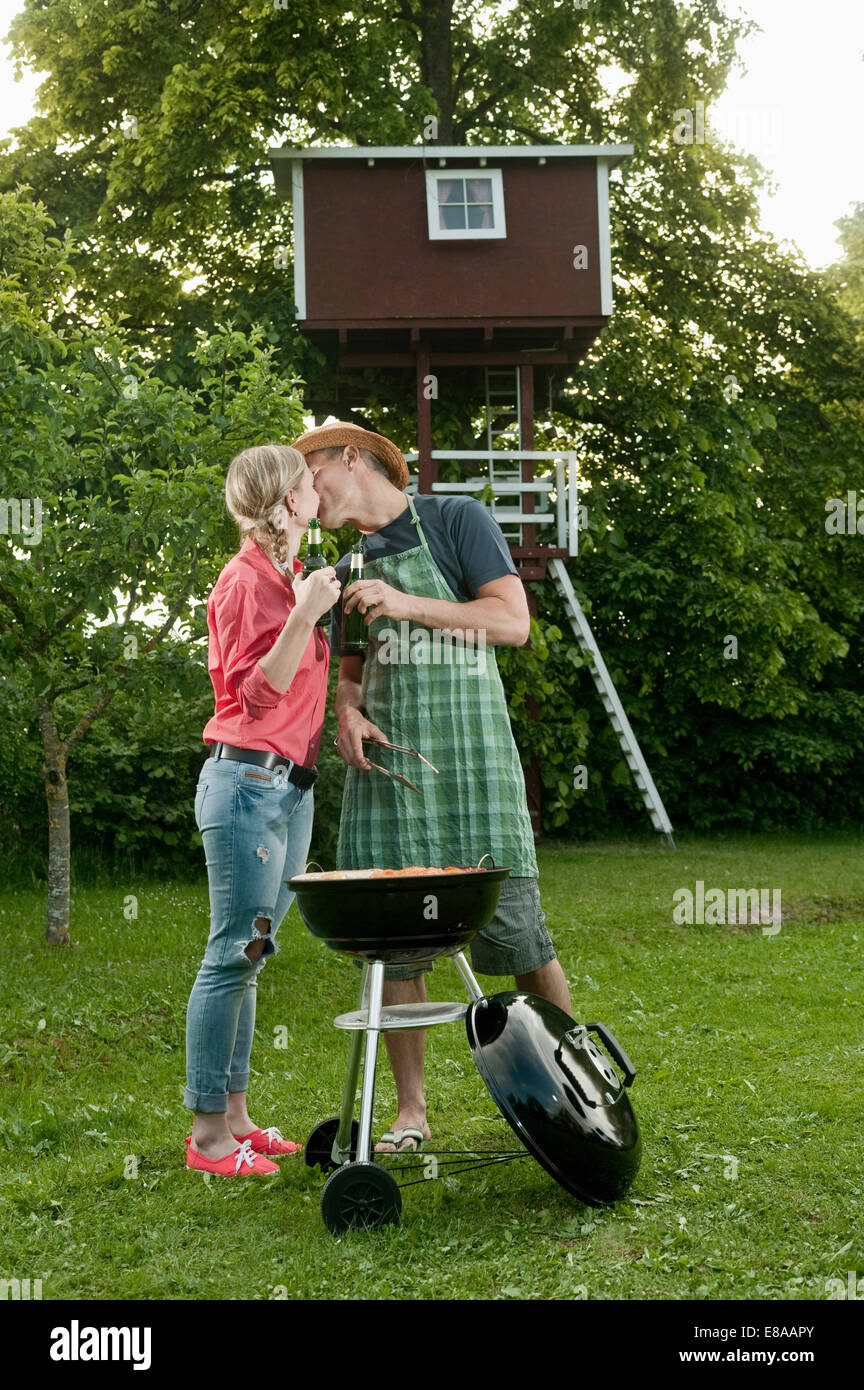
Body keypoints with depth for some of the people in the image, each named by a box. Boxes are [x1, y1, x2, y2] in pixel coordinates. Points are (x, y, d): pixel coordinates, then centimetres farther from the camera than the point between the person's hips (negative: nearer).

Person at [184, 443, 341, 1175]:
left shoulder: (289, 576, 15)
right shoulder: (246, 580, -11)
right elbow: (256, 695, -16)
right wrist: (303, 614, -24)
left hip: (292, 786, 9)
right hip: (247, 783, -9)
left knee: (249, 955, 11)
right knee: (233, 955, -5)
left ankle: (236, 1117, 18)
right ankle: (208, 1134, 2)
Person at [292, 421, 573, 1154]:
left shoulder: (456, 521, 2)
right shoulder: (347, 573, 20)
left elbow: (514, 622, -8)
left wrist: (408, 604, -15)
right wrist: (348, 712, 1)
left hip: (469, 756, -5)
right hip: (385, 763, 5)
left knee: (513, 925, -5)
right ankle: (411, 1113, 9)